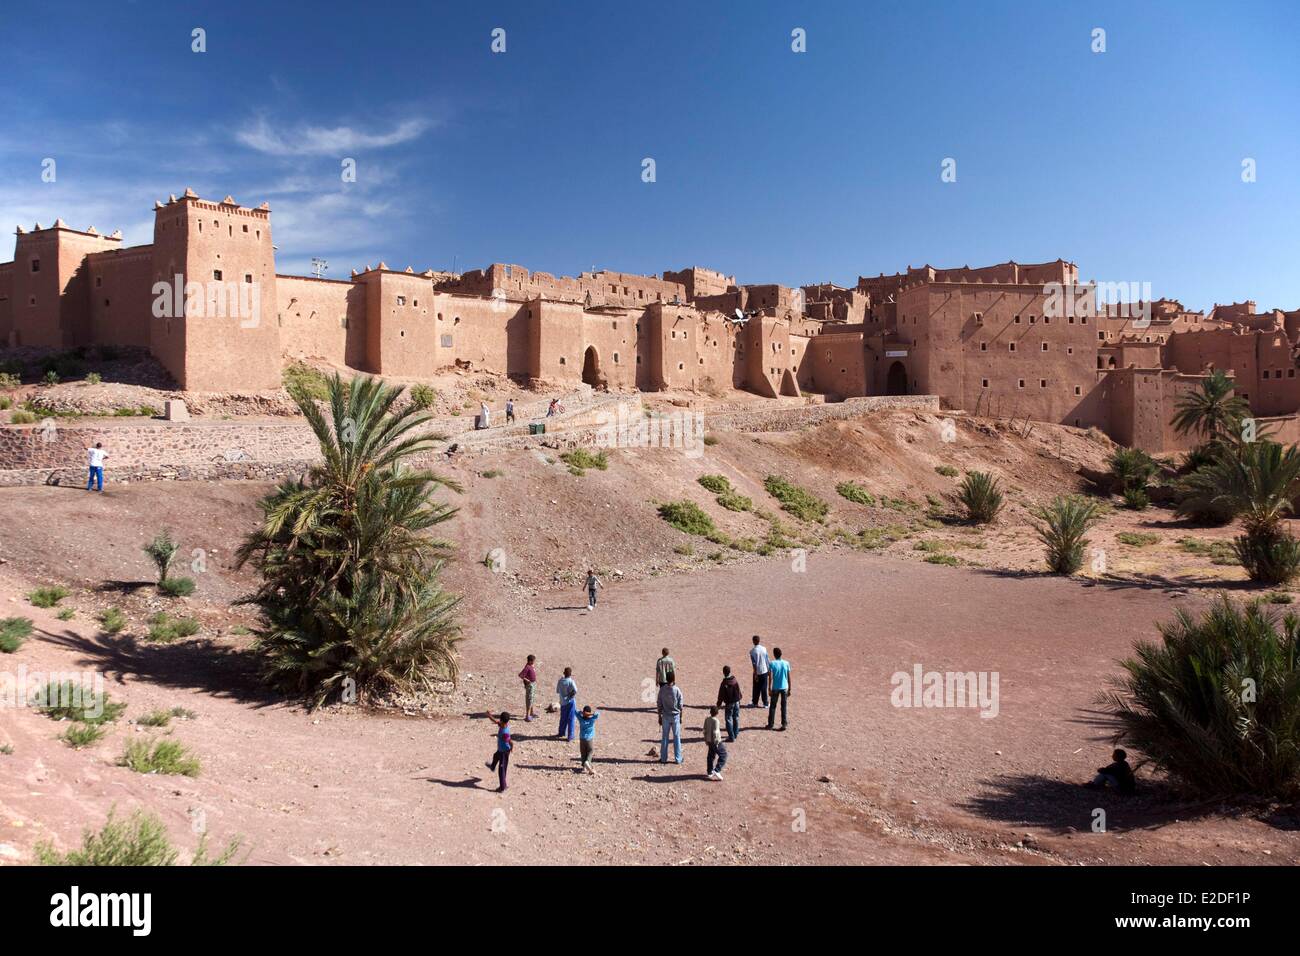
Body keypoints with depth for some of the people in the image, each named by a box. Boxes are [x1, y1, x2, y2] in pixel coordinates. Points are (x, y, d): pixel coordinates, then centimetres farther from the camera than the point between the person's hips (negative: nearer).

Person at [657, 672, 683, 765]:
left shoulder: (662, 690, -9)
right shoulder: (677, 690, -13)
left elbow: (660, 705, -4)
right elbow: (680, 706, -6)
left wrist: (660, 717, 7)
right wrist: (680, 718, 7)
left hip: (665, 716, 1)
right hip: (675, 716, -1)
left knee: (664, 737, 10)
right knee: (677, 737, 8)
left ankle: (663, 758, 15)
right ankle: (678, 759, 13)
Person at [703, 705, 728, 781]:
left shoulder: (707, 719, 2)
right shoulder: (716, 721, -21)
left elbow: (705, 730, 10)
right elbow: (715, 732, -23)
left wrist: (706, 740, 21)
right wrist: (716, 743, -15)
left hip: (709, 741, 8)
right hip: (716, 741, -8)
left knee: (711, 756, 19)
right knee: (723, 755, 1)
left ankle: (709, 772, 27)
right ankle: (717, 771, -7)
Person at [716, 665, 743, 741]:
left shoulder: (724, 684, -19)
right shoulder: (735, 681, -7)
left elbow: (721, 696, -13)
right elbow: (739, 692, 2)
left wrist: (719, 704, -2)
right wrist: (741, 694, 24)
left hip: (729, 704, -5)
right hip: (736, 702, 5)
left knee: (729, 720, 3)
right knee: (736, 718, 19)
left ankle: (731, 737, 1)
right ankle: (735, 734, 33)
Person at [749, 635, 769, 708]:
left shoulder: (752, 651, -14)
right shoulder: (764, 649, -3)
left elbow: (754, 663, -15)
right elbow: (767, 661, 3)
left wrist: (755, 674, -11)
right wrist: (768, 670, 14)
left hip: (757, 672, -3)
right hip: (764, 671, 3)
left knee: (756, 688, 11)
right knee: (764, 688, 10)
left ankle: (755, 702, 23)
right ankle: (765, 703, 12)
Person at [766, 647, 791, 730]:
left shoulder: (771, 663, -9)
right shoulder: (786, 663, -2)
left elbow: (770, 677, -14)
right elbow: (789, 677, 2)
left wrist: (769, 688, -9)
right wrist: (789, 689, 10)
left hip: (775, 688, -2)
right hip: (784, 688, 2)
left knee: (772, 706, 10)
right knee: (783, 707, 10)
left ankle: (770, 725, 13)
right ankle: (784, 724, 10)